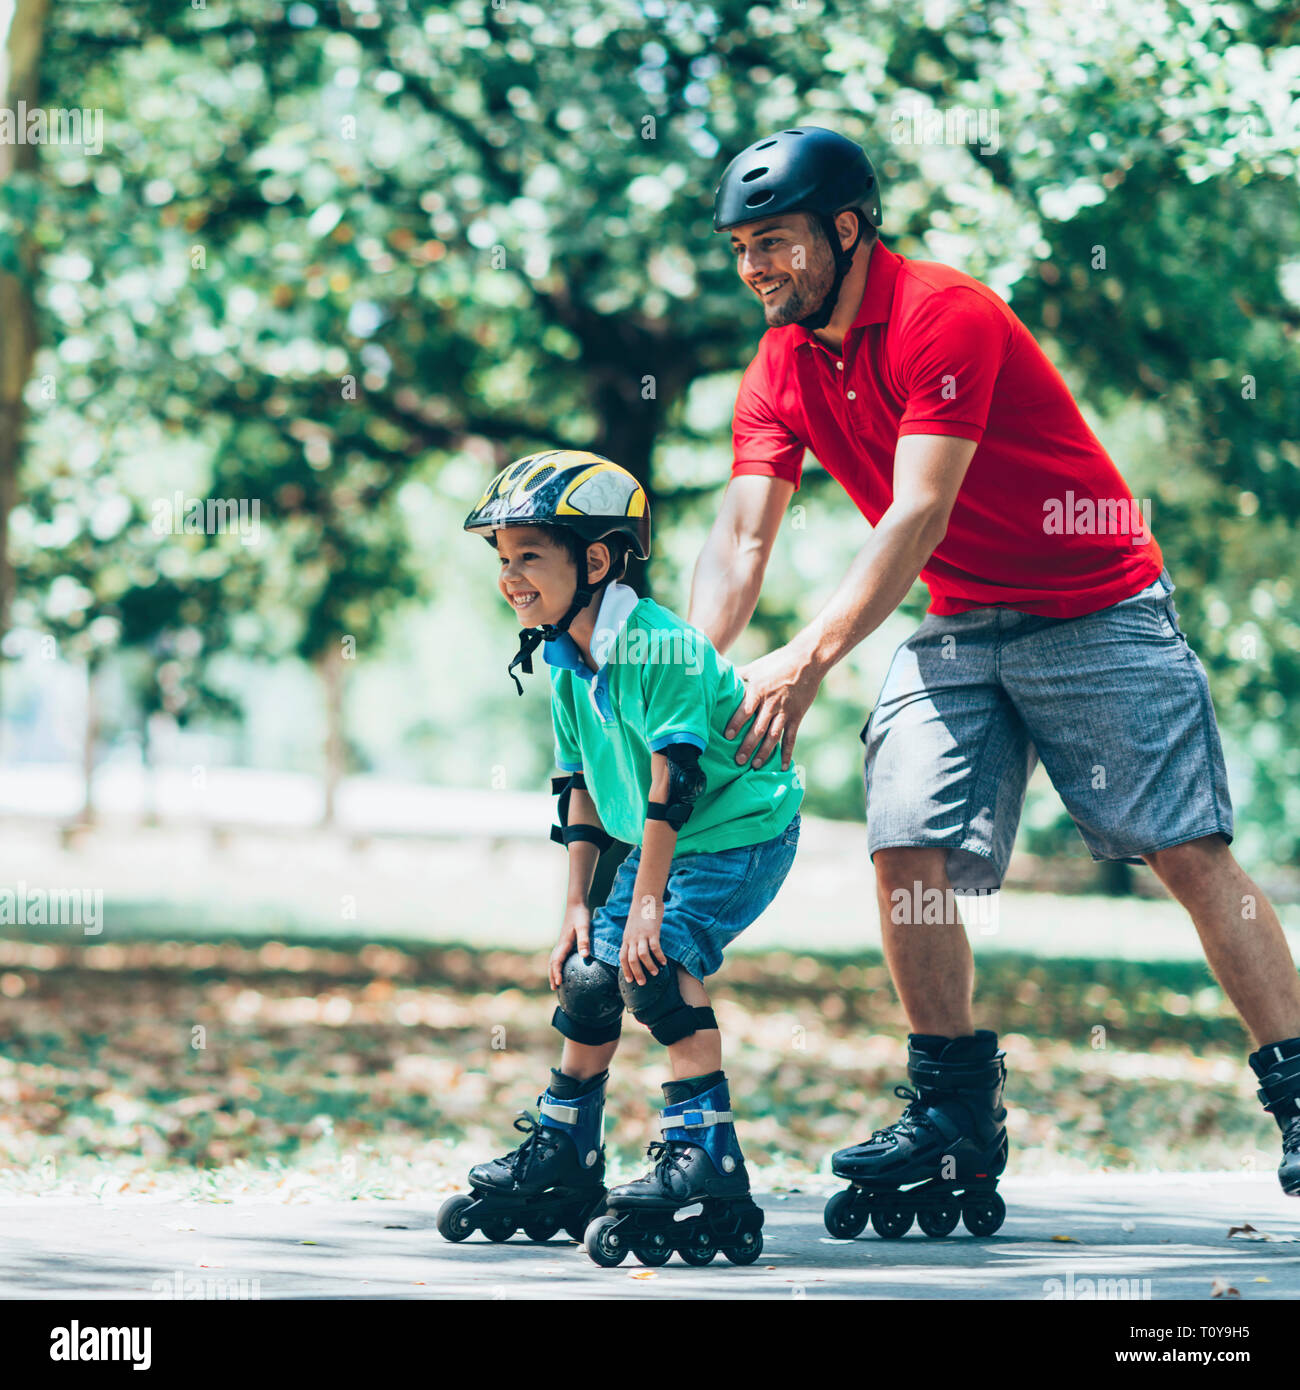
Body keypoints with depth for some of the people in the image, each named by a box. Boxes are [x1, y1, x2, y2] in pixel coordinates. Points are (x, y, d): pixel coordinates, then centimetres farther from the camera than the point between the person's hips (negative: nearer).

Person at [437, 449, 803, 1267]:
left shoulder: (659, 646, -24)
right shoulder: (566, 662, 2)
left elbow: (672, 778, -26)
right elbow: (583, 790, 9)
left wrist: (647, 901, -26)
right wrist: (578, 904, 6)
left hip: (741, 832, -8)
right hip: (660, 842, 8)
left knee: (661, 961, -24)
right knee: (590, 973, 5)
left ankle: (705, 1158, -21)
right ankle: (563, 1165, 20)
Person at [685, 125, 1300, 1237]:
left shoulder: (944, 315, -20)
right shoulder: (781, 370, 3)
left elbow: (918, 512, -27)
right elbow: (742, 534, -4)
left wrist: (807, 661, -34)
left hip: (1099, 614, -6)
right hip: (958, 632, 6)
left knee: (1190, 852, -10)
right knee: (907, 853, -8)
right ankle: (958, 1134, 1)